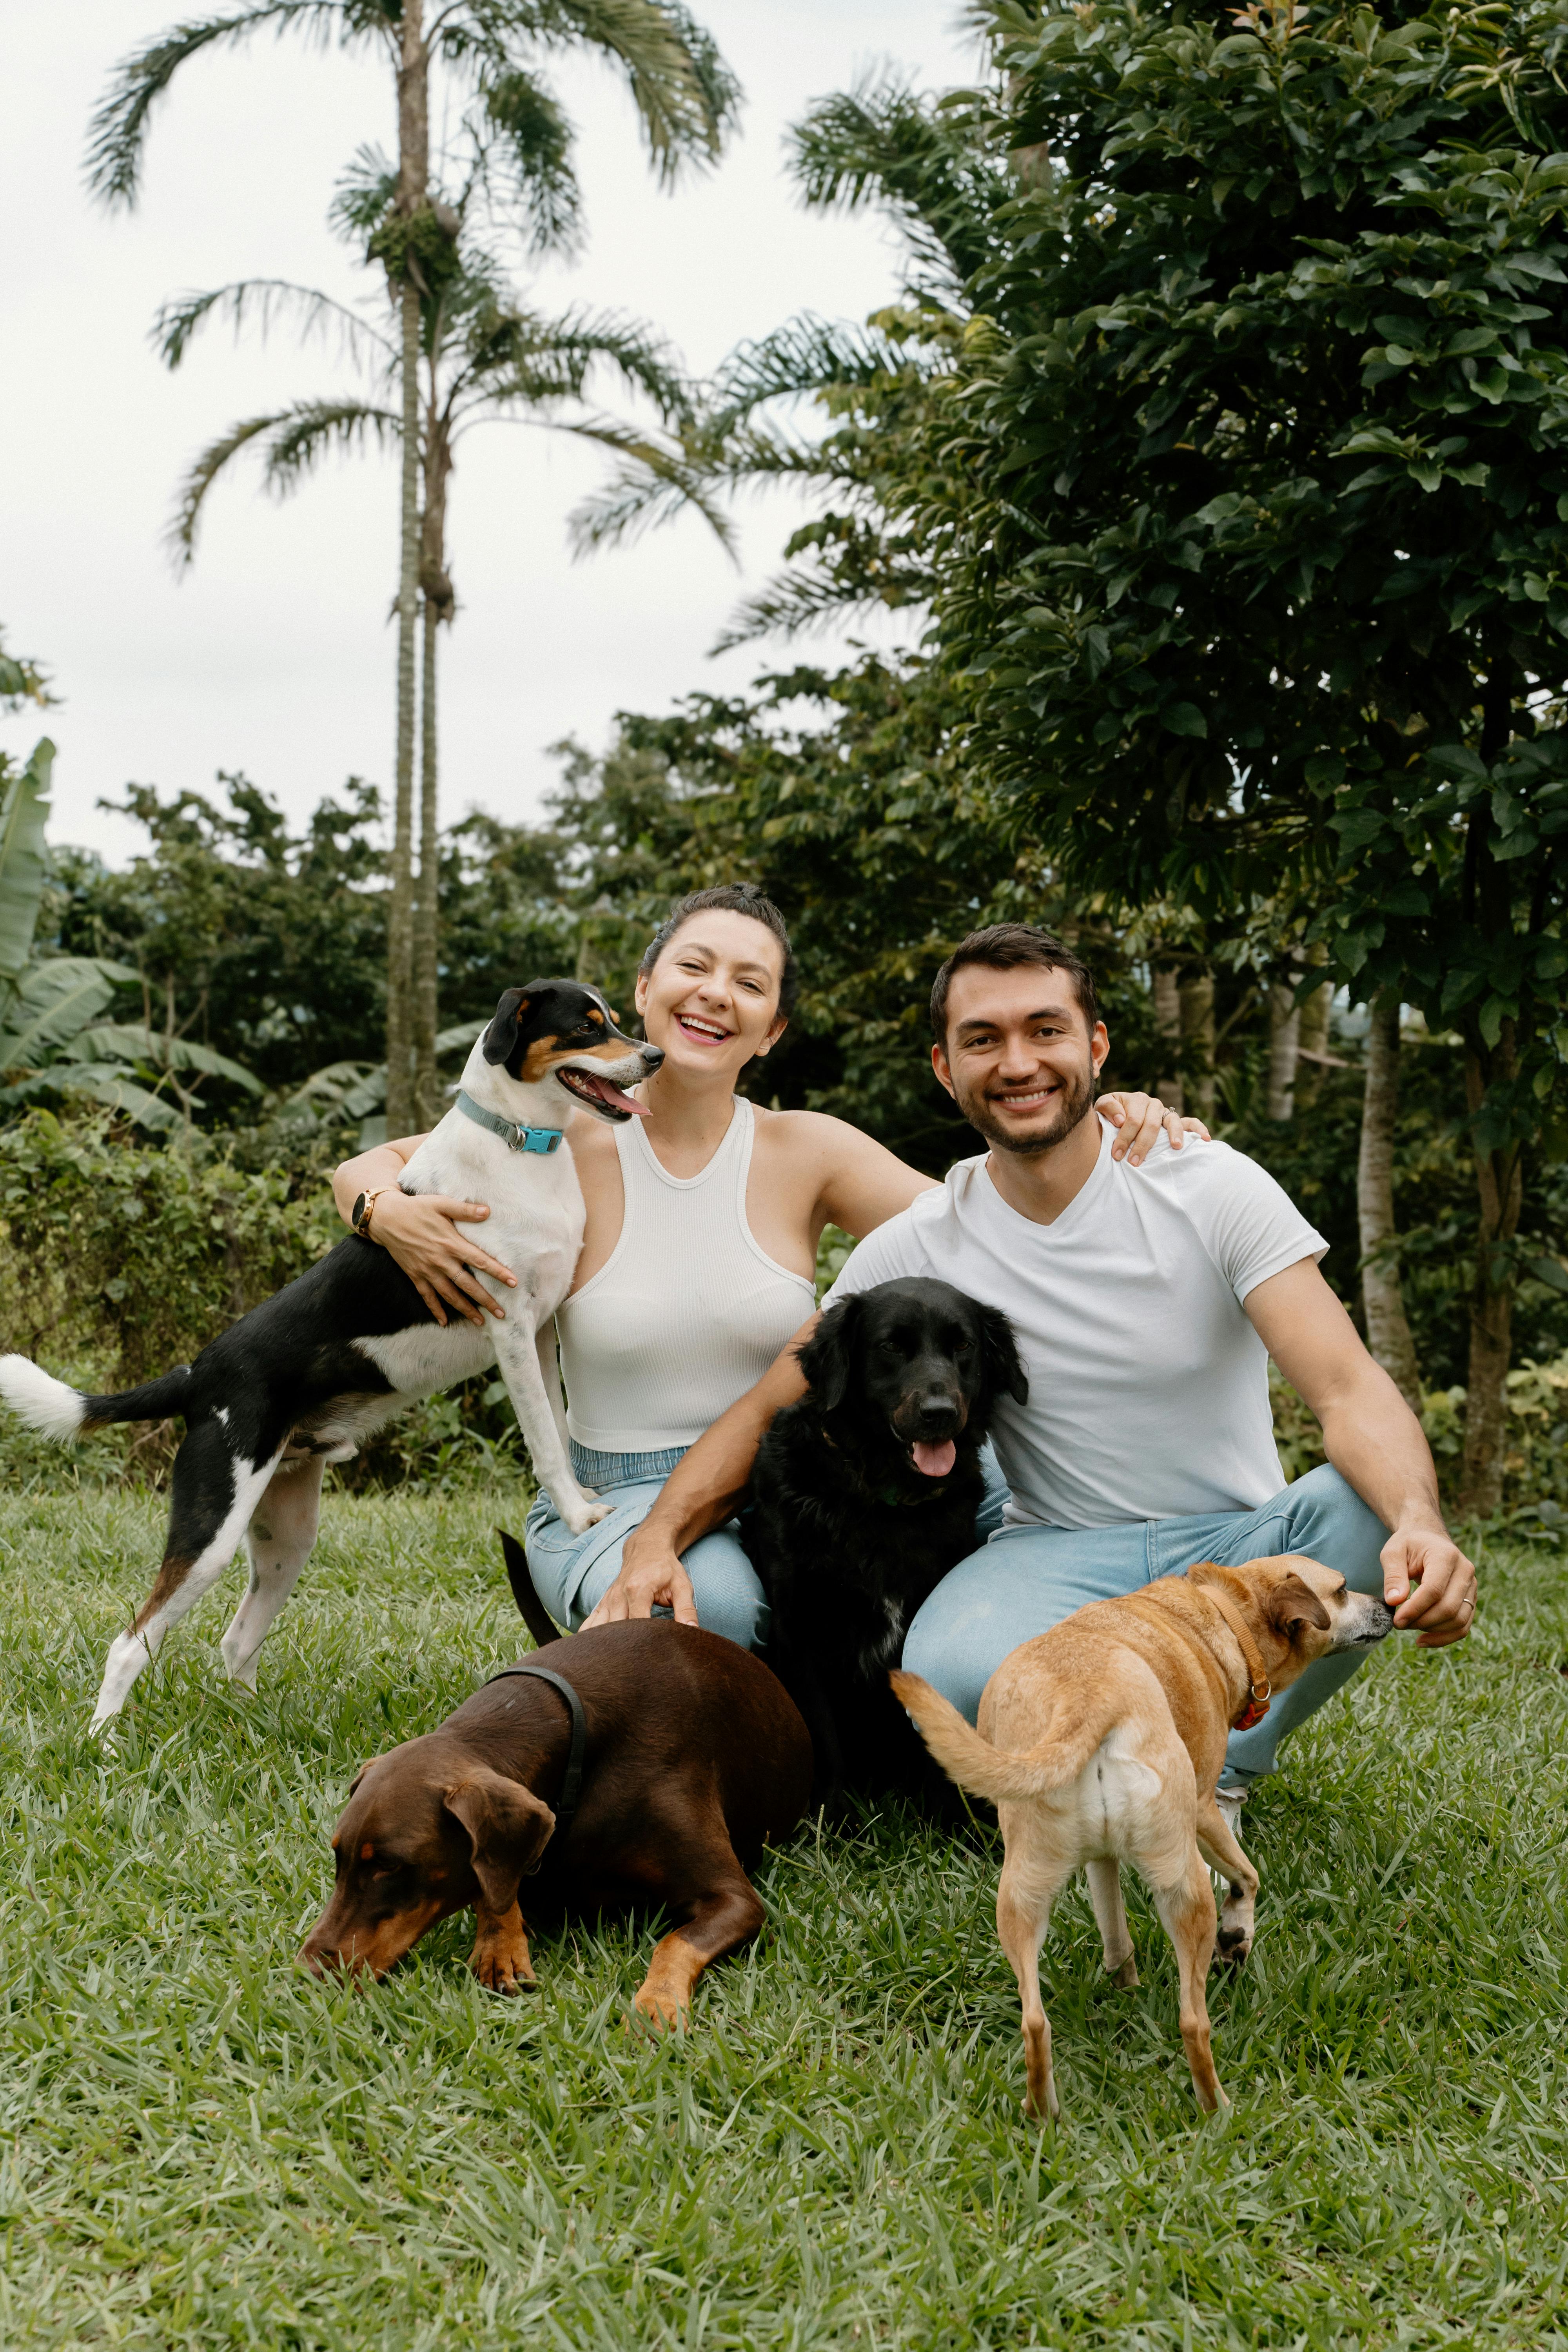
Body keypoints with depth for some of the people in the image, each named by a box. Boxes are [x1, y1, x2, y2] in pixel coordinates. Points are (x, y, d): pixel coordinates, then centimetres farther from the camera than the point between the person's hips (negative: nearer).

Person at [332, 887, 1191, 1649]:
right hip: (611, 1507, -2)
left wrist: (1111, 1144, -22)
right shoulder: (571, 1149, -4)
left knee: (989, 1475, -25)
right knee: (709, 1599, -38)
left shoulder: (806, 1152, 0)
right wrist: (391, 1214, -18)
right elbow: (361, 1169, 6)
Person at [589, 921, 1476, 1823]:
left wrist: (1421, 1523, -39)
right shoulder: (917, 1250, -1)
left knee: (1366, 1510, -33)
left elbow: (1349, 1387, -17)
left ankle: (1215, 1766, -10)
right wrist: (655, 1540, -18)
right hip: (1061, 1552, 0)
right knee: (955, 1675, -35)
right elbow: (768, 1410, 2)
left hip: (1239, 1545, 0)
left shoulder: (1213, 1188, -7)